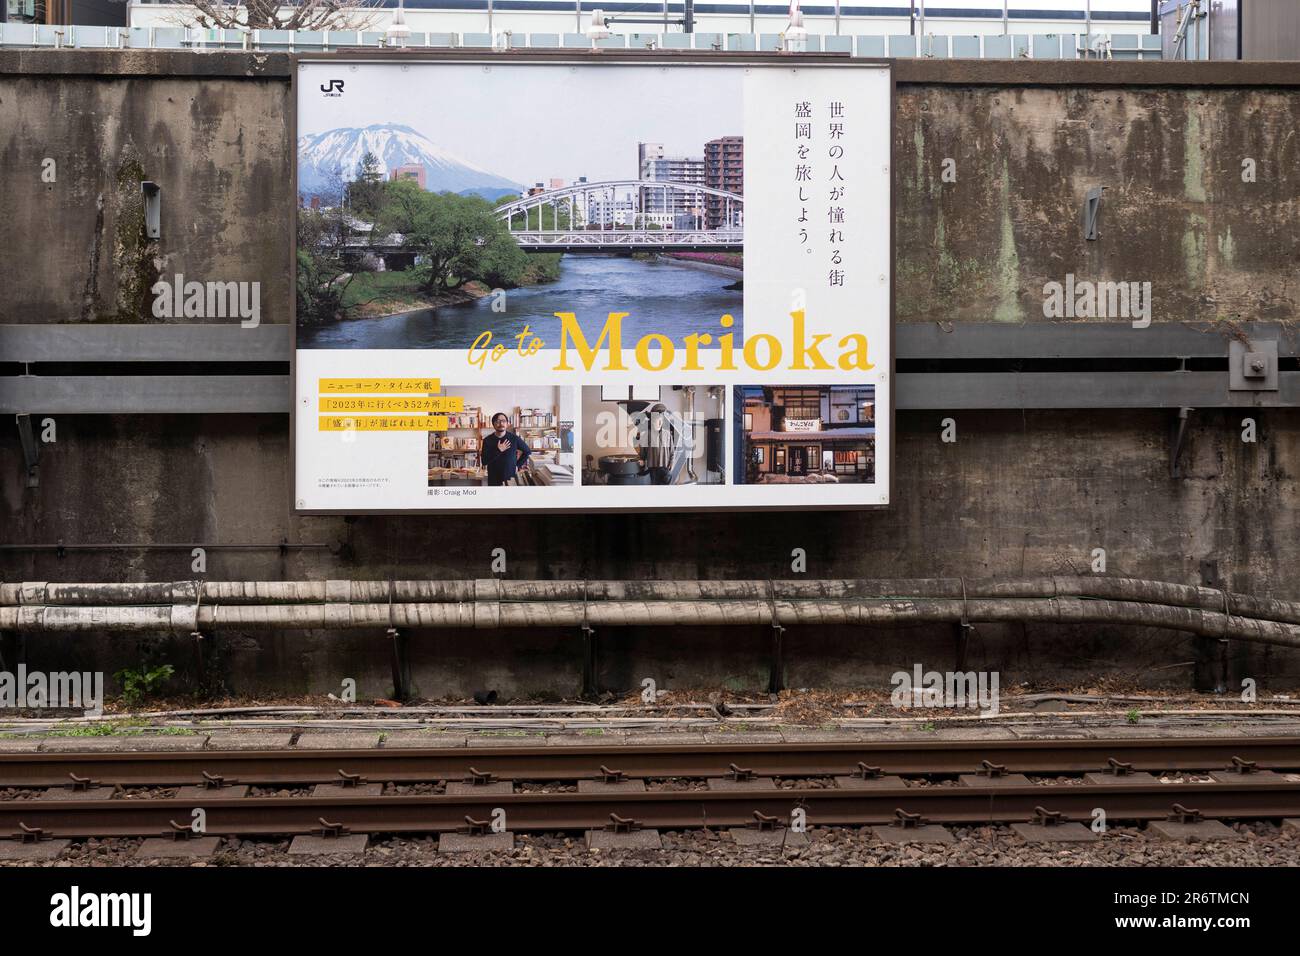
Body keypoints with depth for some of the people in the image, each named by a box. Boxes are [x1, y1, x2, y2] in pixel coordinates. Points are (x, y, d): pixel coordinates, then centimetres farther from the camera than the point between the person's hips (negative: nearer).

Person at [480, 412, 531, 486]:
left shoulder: (514, 438, -5)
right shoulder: (487, 440, -5)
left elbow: (528, 451, 8)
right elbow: (484, 461, -11)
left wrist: (518, 465, 1)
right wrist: (498, 450, -20)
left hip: (511, 478, 0)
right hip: (494, 480, 0)